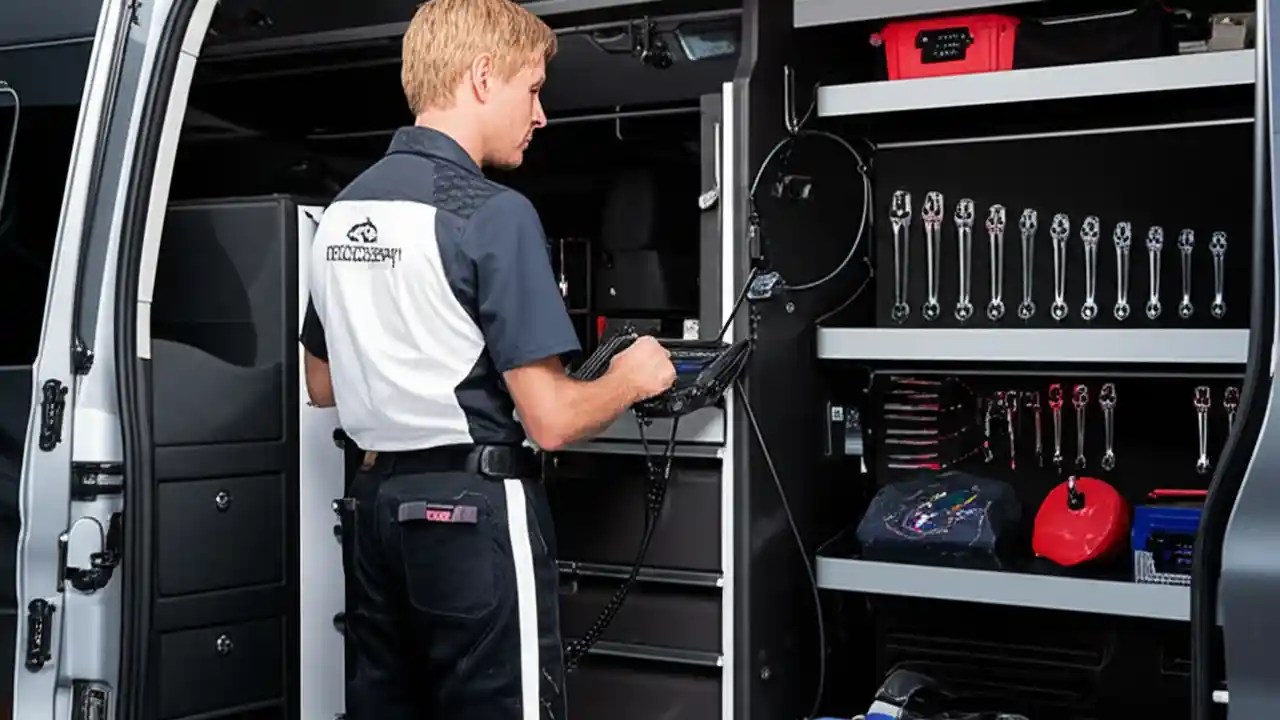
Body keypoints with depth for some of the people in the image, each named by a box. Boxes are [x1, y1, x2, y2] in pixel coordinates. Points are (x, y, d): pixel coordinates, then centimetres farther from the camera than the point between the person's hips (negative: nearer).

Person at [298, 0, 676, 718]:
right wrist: (631, 379, 2)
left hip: (378, 503, 8)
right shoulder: (493, 213, -15)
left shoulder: (343, 209, 9)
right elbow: (550, 419, -17)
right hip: (476, 510, -8)